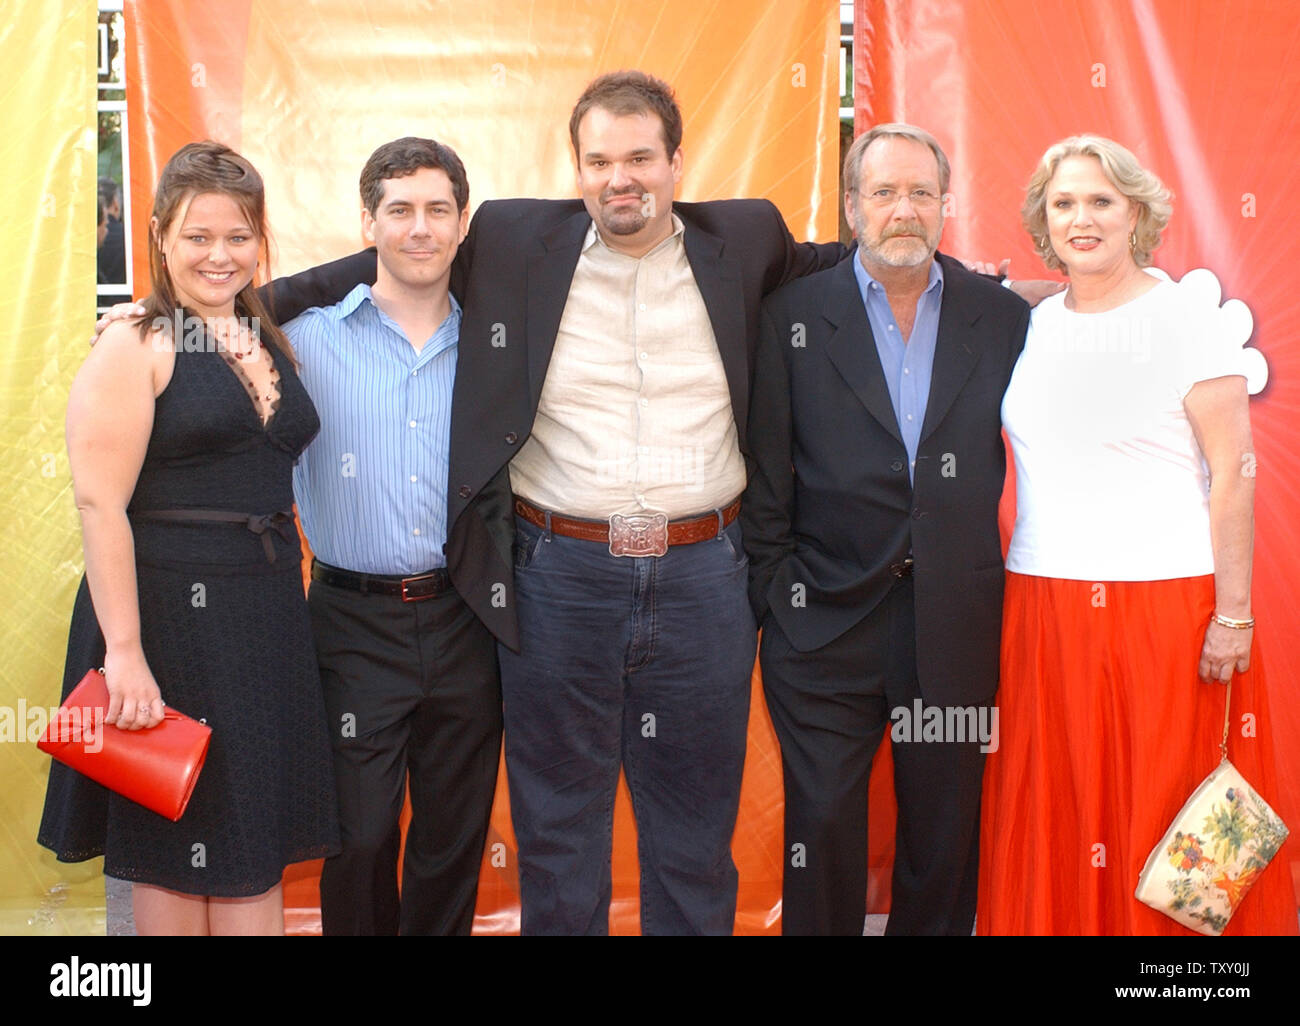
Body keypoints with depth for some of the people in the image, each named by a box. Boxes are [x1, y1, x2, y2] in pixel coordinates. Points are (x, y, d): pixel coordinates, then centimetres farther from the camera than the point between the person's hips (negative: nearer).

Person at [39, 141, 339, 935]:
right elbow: (100, 504, -15)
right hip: (171, 613, -6)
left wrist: (290, 592, 10)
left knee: (260, 845, 12)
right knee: (178, 851, 6)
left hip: (268, 614, 6)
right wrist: (124, 652, -20)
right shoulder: (135, 346, -8)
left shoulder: (272, 342, 12)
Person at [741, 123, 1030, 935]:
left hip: (956, 622, 2)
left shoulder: (1003, 318, 5)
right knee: (823, 824, 5)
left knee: (945, 831, 12)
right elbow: (767, 471, 0)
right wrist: (773, 587, -3)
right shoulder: (793, 316, 0)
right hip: (827, 618, -1)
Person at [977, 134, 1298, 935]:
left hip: (1167, 605, -4)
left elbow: (1234, 473, -8)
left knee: (1165, 819, 3)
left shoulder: (1186, 319, -4)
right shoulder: (1033, 326, 9)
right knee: (1055, 822, 8)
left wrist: (1233, 615, -12)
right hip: (1045, 612, 4)